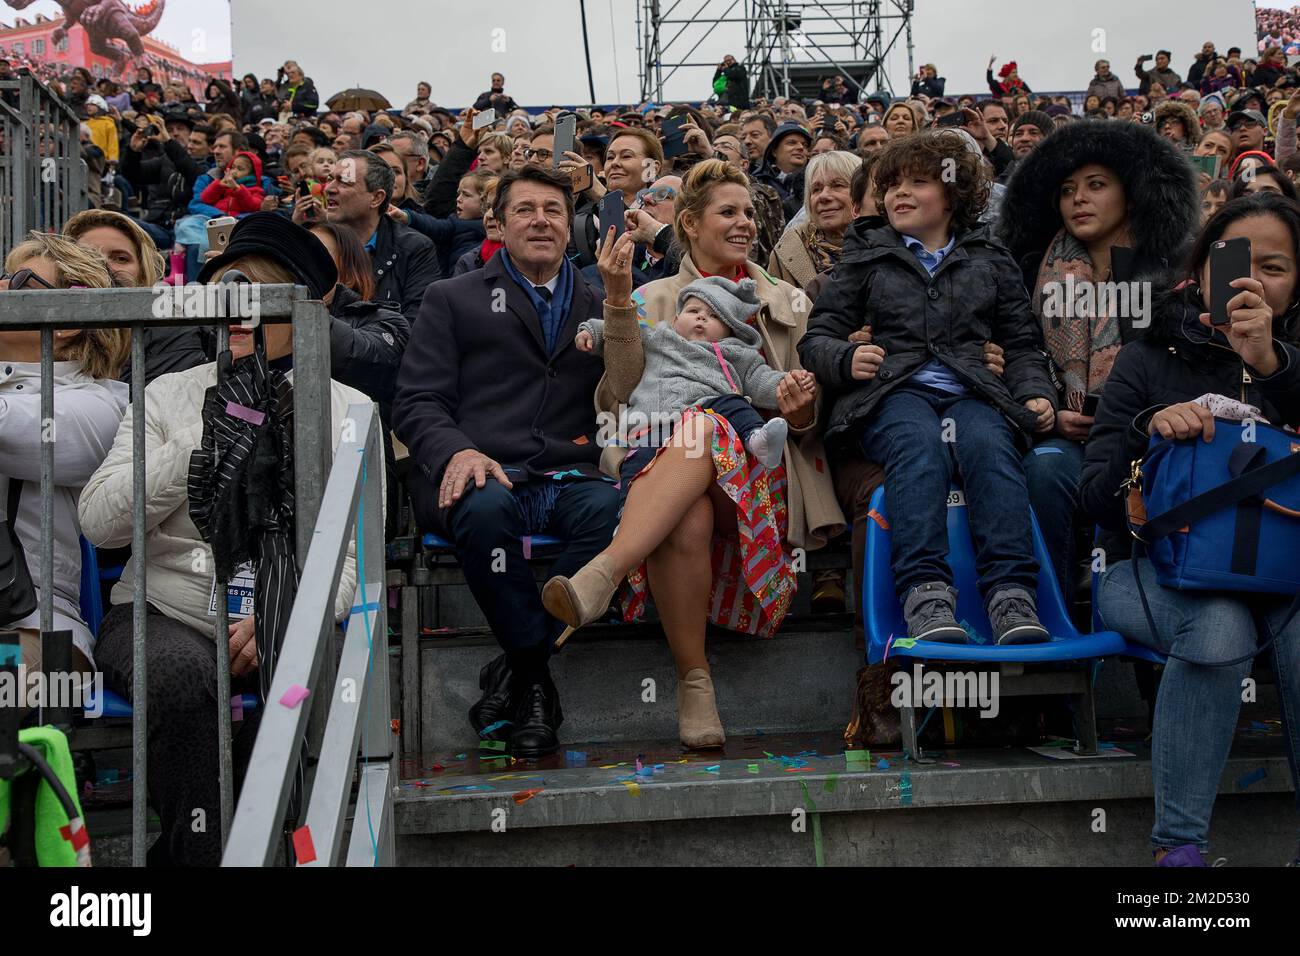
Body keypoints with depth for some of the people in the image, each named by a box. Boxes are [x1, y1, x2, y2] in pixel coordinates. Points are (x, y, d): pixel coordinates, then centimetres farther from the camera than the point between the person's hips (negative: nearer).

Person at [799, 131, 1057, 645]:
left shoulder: (990, 260, 25)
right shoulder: (865, 255, 22)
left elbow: (1021, 344, 23)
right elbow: (816, 338, 15)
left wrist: (1037, 394, 3)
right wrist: (845, 359, -8)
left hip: (972, 391, 1)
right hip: (892, 392, -1)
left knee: (989, 445, -35)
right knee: (918, 444, -37)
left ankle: (1012, 595, -44)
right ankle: (925, 593, -48)